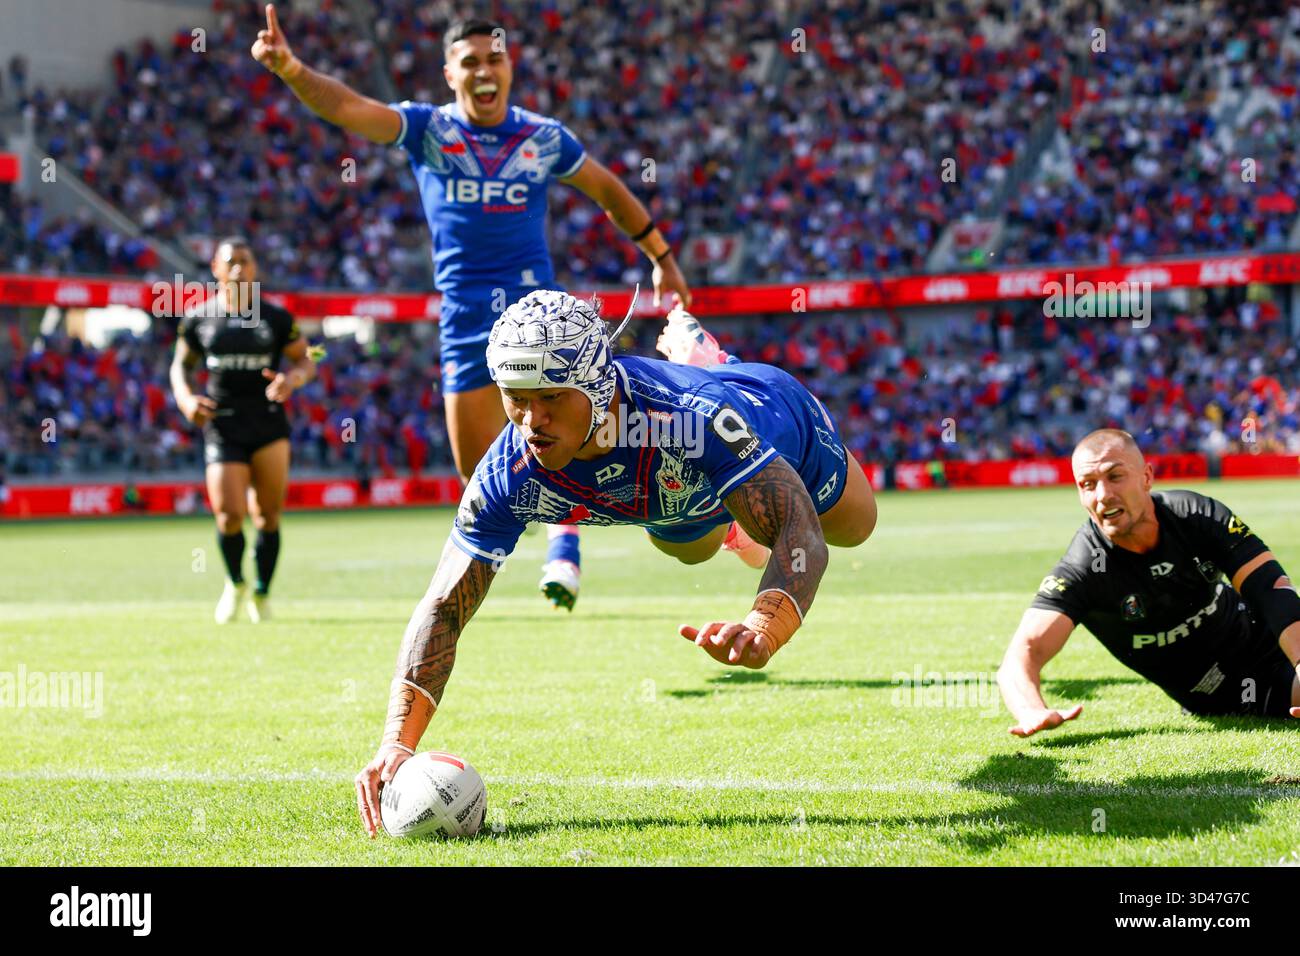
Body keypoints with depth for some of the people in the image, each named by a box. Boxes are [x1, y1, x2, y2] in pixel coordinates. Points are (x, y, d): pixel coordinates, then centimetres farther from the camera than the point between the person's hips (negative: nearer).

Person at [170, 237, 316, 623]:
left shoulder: (275, 318, 4)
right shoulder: (198, 319, 6)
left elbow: (306, 361, 9)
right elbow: (181, 365, 18)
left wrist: (292, 378, -14)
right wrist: (185, 399, -2)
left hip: (269, 425, 0)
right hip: (222, 425, 0)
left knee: (268, 515, -1)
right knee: (229, 515, -11)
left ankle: (262, 592, 19)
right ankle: (235, 583, 17)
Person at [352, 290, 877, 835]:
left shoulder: (690, 416, -55)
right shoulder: (507, 477, -43)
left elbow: (801, 535, -61)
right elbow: (443, 610, -39)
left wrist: (762, 630, -83)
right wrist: (396, 743, -55)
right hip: (673, 496, 3)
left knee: (854, 527, 33)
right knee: (693, 549, 40)